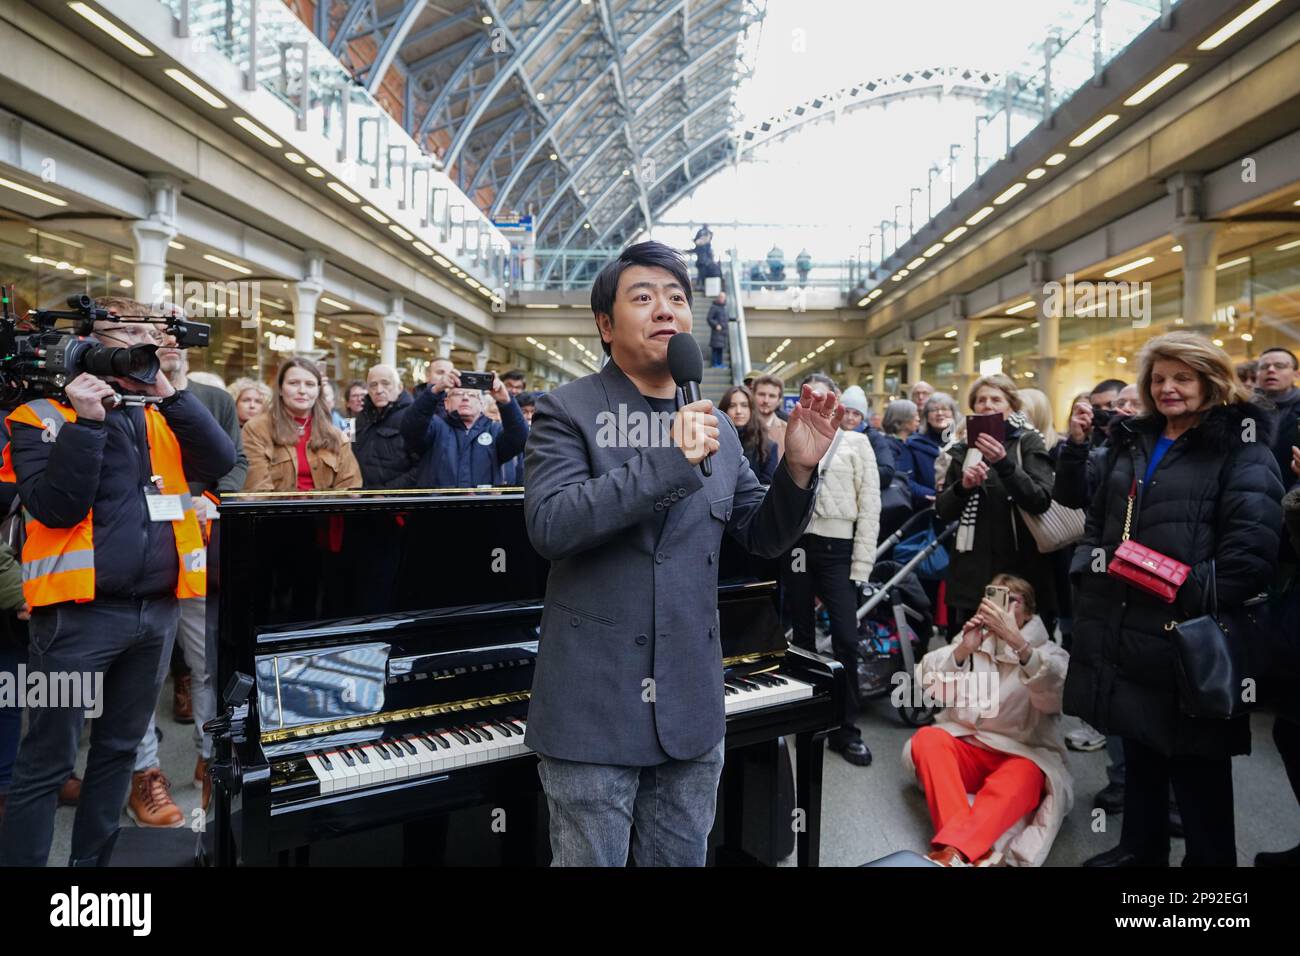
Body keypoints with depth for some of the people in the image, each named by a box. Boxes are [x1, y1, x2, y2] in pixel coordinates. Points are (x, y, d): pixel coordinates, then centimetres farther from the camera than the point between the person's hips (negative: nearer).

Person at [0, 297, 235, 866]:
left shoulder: (159, 417, 12)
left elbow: (220, 462, -4)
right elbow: (55, 506, -15)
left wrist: (167, 391, -7)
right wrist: (87, 421, -17)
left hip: (157, 608, 5)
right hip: (80, 611, -5)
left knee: (119, 748, 17)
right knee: (47, 761, 3)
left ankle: (92, 858, 32)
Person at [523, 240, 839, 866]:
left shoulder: (717, 426, 8)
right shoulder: (567, 411, -7)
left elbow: (764, 538, 9)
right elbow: (548, 525, -22)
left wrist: (798, 468, -9)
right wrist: (669, 462, -27)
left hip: (692, 707, 5)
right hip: (594, 708, -4)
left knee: (680, 859, 22)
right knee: (590, 859, 13)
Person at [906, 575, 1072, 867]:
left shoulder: (1048, 653, 3)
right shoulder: (971, 641, 10)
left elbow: (1056, 694, -21)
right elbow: (932, 686, -4)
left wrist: (1016, 641, -37)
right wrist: (963, 650, -22)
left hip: (1020, 756, -2)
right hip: (966, 748, 2)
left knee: (1021, 777, -35)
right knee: (927, 738, -28)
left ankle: (952, 851, -50)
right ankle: (974, 851, -43)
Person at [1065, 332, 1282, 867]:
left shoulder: (1241, 450, -6)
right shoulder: (1131, 444, 15)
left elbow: (1251, 545, -15)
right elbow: (1098, 519, 20)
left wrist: (1198, 598, -19)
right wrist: (1086, 570, 6)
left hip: (1187, 635, -6)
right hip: (1123, 627, 7)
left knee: (1195, 762, 7)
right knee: (1139, 748, 20)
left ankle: (1208, 858, 25)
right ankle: (1140, 848, 36)